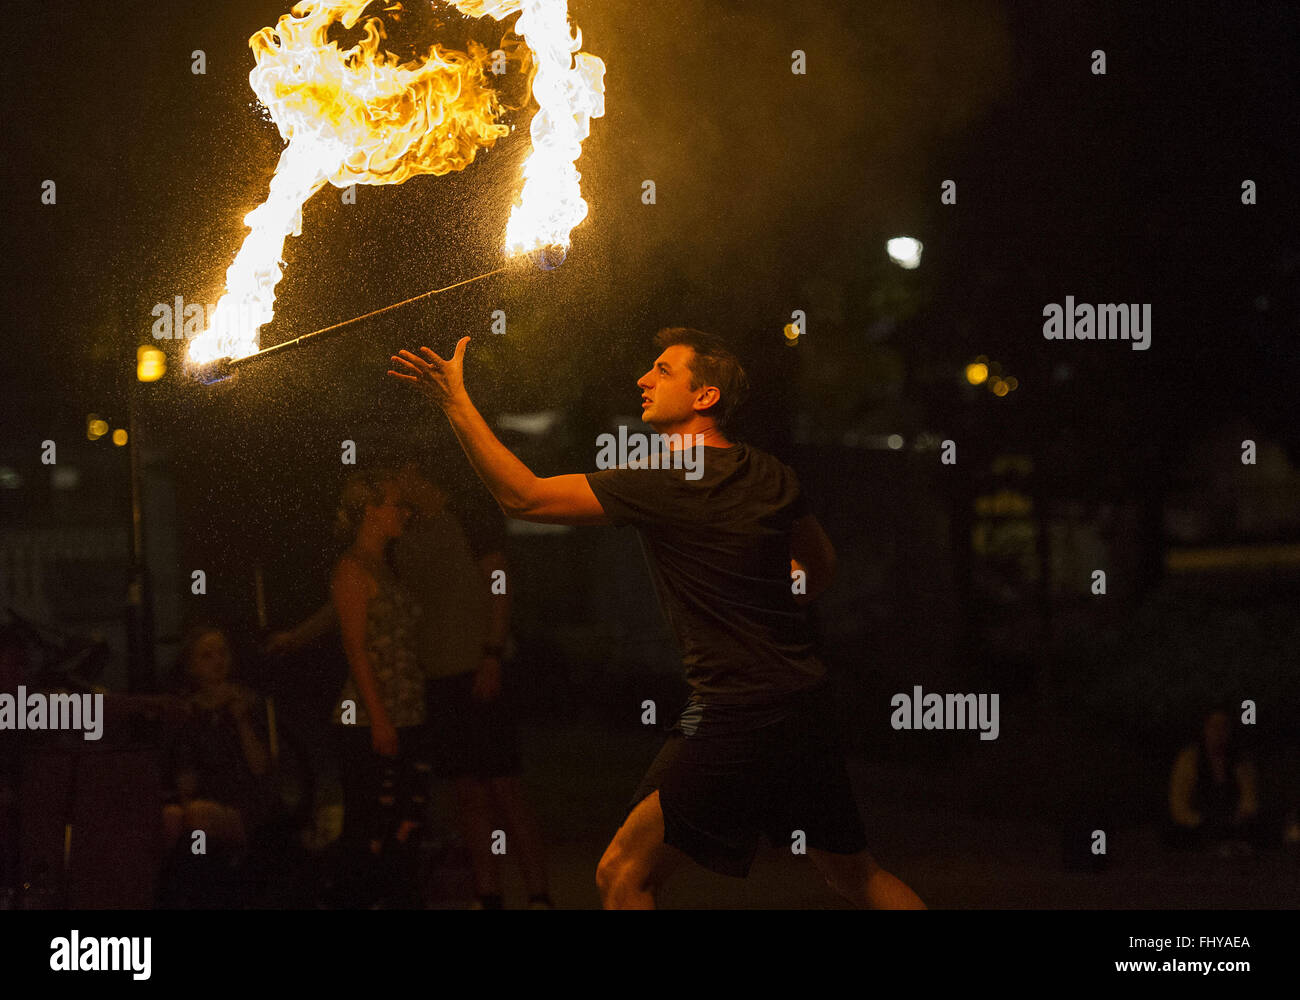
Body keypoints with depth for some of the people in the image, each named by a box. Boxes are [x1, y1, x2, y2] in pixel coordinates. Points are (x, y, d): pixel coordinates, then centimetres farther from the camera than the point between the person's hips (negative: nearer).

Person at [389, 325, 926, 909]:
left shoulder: (665, 482, -12)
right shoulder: (769, 477, 10)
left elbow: (523, 497, -14)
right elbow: (820, 565, 26)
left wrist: (455, 400, -12)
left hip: (732, 718, -8)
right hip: (803, 705, 8)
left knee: (623, 876, -1)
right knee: (857, 877, 18)